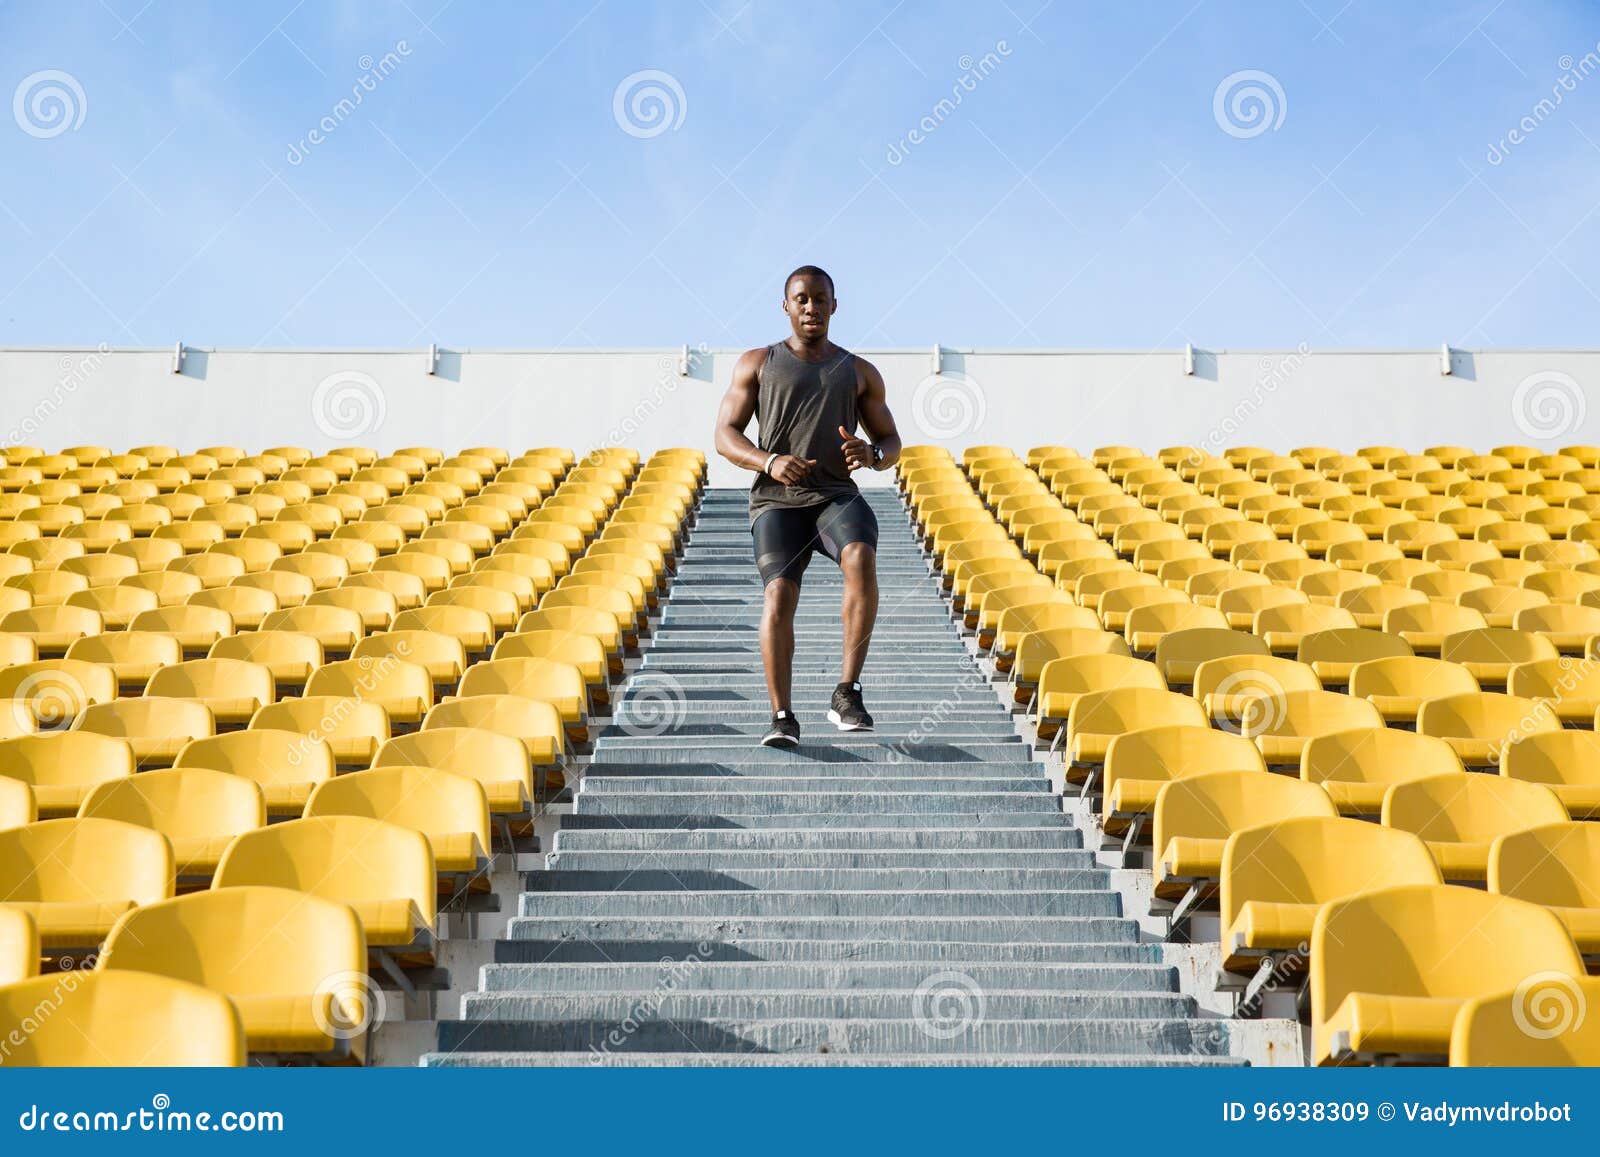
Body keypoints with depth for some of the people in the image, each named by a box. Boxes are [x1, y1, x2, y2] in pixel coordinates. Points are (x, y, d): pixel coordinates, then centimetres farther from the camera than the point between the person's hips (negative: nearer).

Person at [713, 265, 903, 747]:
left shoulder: (860, 372, 17)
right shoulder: (756, 364, 13)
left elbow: (892, 443, 17)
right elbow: (725, 436, 6)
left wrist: (872, 455, -8)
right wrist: (769, 462, -14)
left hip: (837, 495, 0)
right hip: (776, 500, 0)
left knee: (861, 559, -31)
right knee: (779, 593, -21)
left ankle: (847, 694, -27)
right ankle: (782, 718, -15)